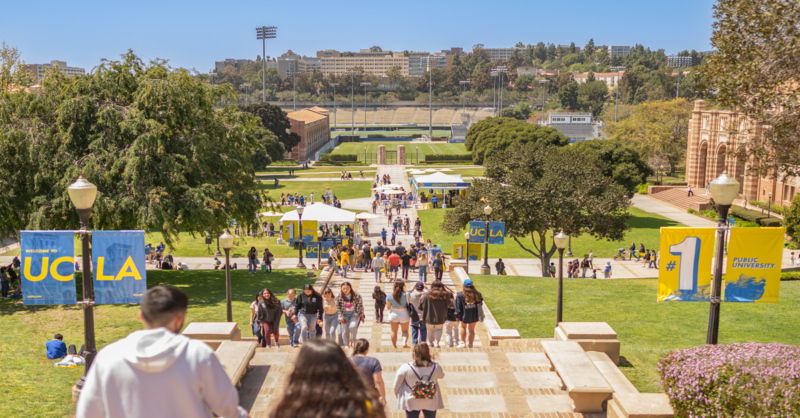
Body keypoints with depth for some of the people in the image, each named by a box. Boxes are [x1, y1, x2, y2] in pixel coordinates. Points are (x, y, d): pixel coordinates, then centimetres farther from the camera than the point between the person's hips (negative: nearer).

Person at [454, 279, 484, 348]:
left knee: (463, 327, 22)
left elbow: (458, 306, -10)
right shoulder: (477, 294, -6)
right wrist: (481, 316, 12)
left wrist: (457, 316, -3)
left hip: (464, 316, -1)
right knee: (472, 330, 15)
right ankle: (470, 344, 19)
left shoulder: (460, 295, -14)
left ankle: (462, 342, 18)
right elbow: (480, 306, 2)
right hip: (474, 316, 1)